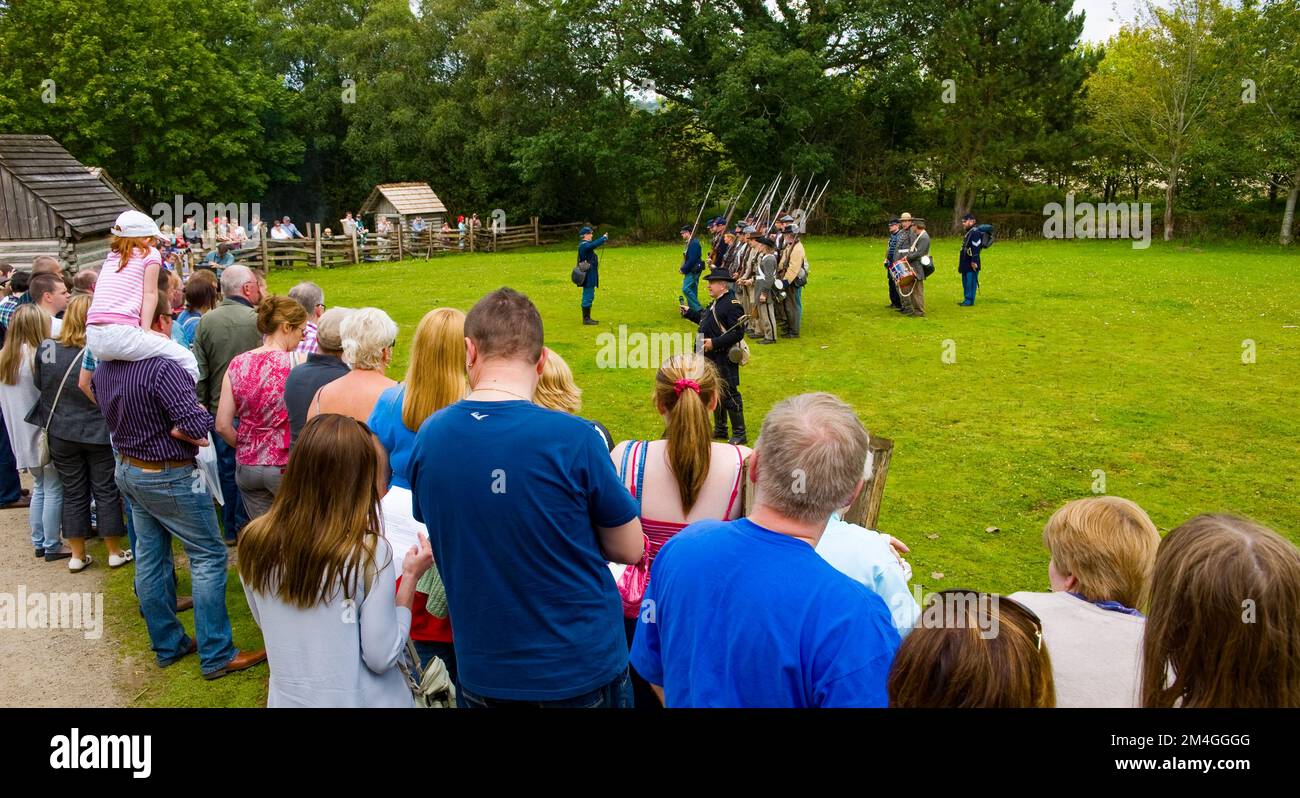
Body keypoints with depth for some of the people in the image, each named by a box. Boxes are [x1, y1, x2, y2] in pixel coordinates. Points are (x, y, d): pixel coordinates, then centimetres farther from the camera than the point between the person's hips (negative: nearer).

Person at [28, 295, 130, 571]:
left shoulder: (47, 348, -9)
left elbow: (40, 385, 5)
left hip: (61, 433, 3)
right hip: (99, 434, -3)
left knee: (73, 494, 14)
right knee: (106, 492, 10)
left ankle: (77, 555, 23)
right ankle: (115, 552, 20)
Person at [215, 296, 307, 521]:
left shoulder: (237, 364, 2)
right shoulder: (296, 363, -13)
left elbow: (222, 426, 3)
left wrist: (248, 449, 15)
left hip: (247, 467, 5)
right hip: (286, 467, -5)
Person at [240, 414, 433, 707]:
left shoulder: (254, 541, -11)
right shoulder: (369, 551, -24)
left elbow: (267, 624, 6)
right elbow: (381, 658, -17)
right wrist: (410, 578, -11)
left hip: (287, 698, 4)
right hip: (358, 699, -3)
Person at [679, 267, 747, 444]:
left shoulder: (732, 305, -18)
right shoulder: (715, 304, 12)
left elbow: (738, 333, -24)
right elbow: (705, 319, 27)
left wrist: (715, 342, -25)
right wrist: (689, 312, 23)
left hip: (725, 360, -10)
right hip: (712, 358, 10)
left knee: (730, 395, -3)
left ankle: (739, 435, 6)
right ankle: (720, 429, 31)